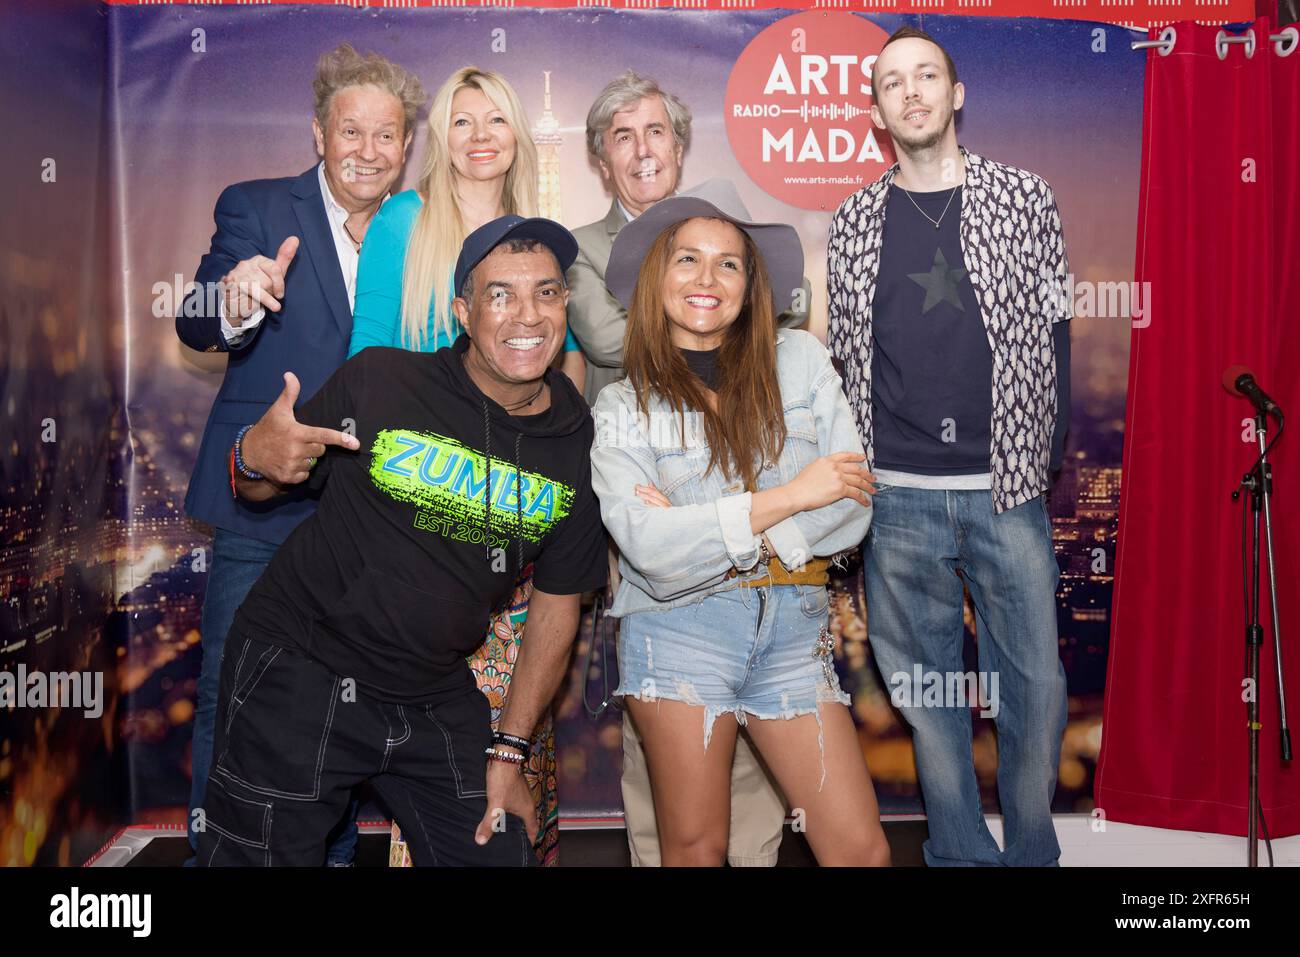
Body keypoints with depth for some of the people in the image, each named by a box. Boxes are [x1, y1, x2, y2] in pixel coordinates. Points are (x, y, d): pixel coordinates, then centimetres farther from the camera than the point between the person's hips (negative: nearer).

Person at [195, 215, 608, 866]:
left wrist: (507, 751, 5)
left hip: (439, 701, 3)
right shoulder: (380, 380, -12)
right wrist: (256, 458, -27)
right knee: (259, 855, 5)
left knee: (498, 854, 9)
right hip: (300, 672, -3)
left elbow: (556, 605, 5)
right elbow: (255, 489, -2)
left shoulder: (580, 445, -3)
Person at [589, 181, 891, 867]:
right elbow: (646, 543, -12)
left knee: (862, 850, -1)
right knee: (695, 846, 3)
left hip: (793, 629, 2)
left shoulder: (801, 360, 7)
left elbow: (852, 510, -1)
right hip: (679, 630, -2)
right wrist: (787, 498, -13)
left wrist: (708, 531, -8)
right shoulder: (622, 407, 3)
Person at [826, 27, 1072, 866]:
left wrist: (1048, 456, 1)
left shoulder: (1026, 199, 5)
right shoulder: (854, 224, 8)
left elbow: (1055, 333, 6)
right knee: (927, 688, 9)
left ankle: (1032, 852, 23)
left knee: (1037, 684, 2)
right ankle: (962, 852, 25)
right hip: (897, 499, 1)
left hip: (1007, 491, -1)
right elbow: (843, 355, 10)